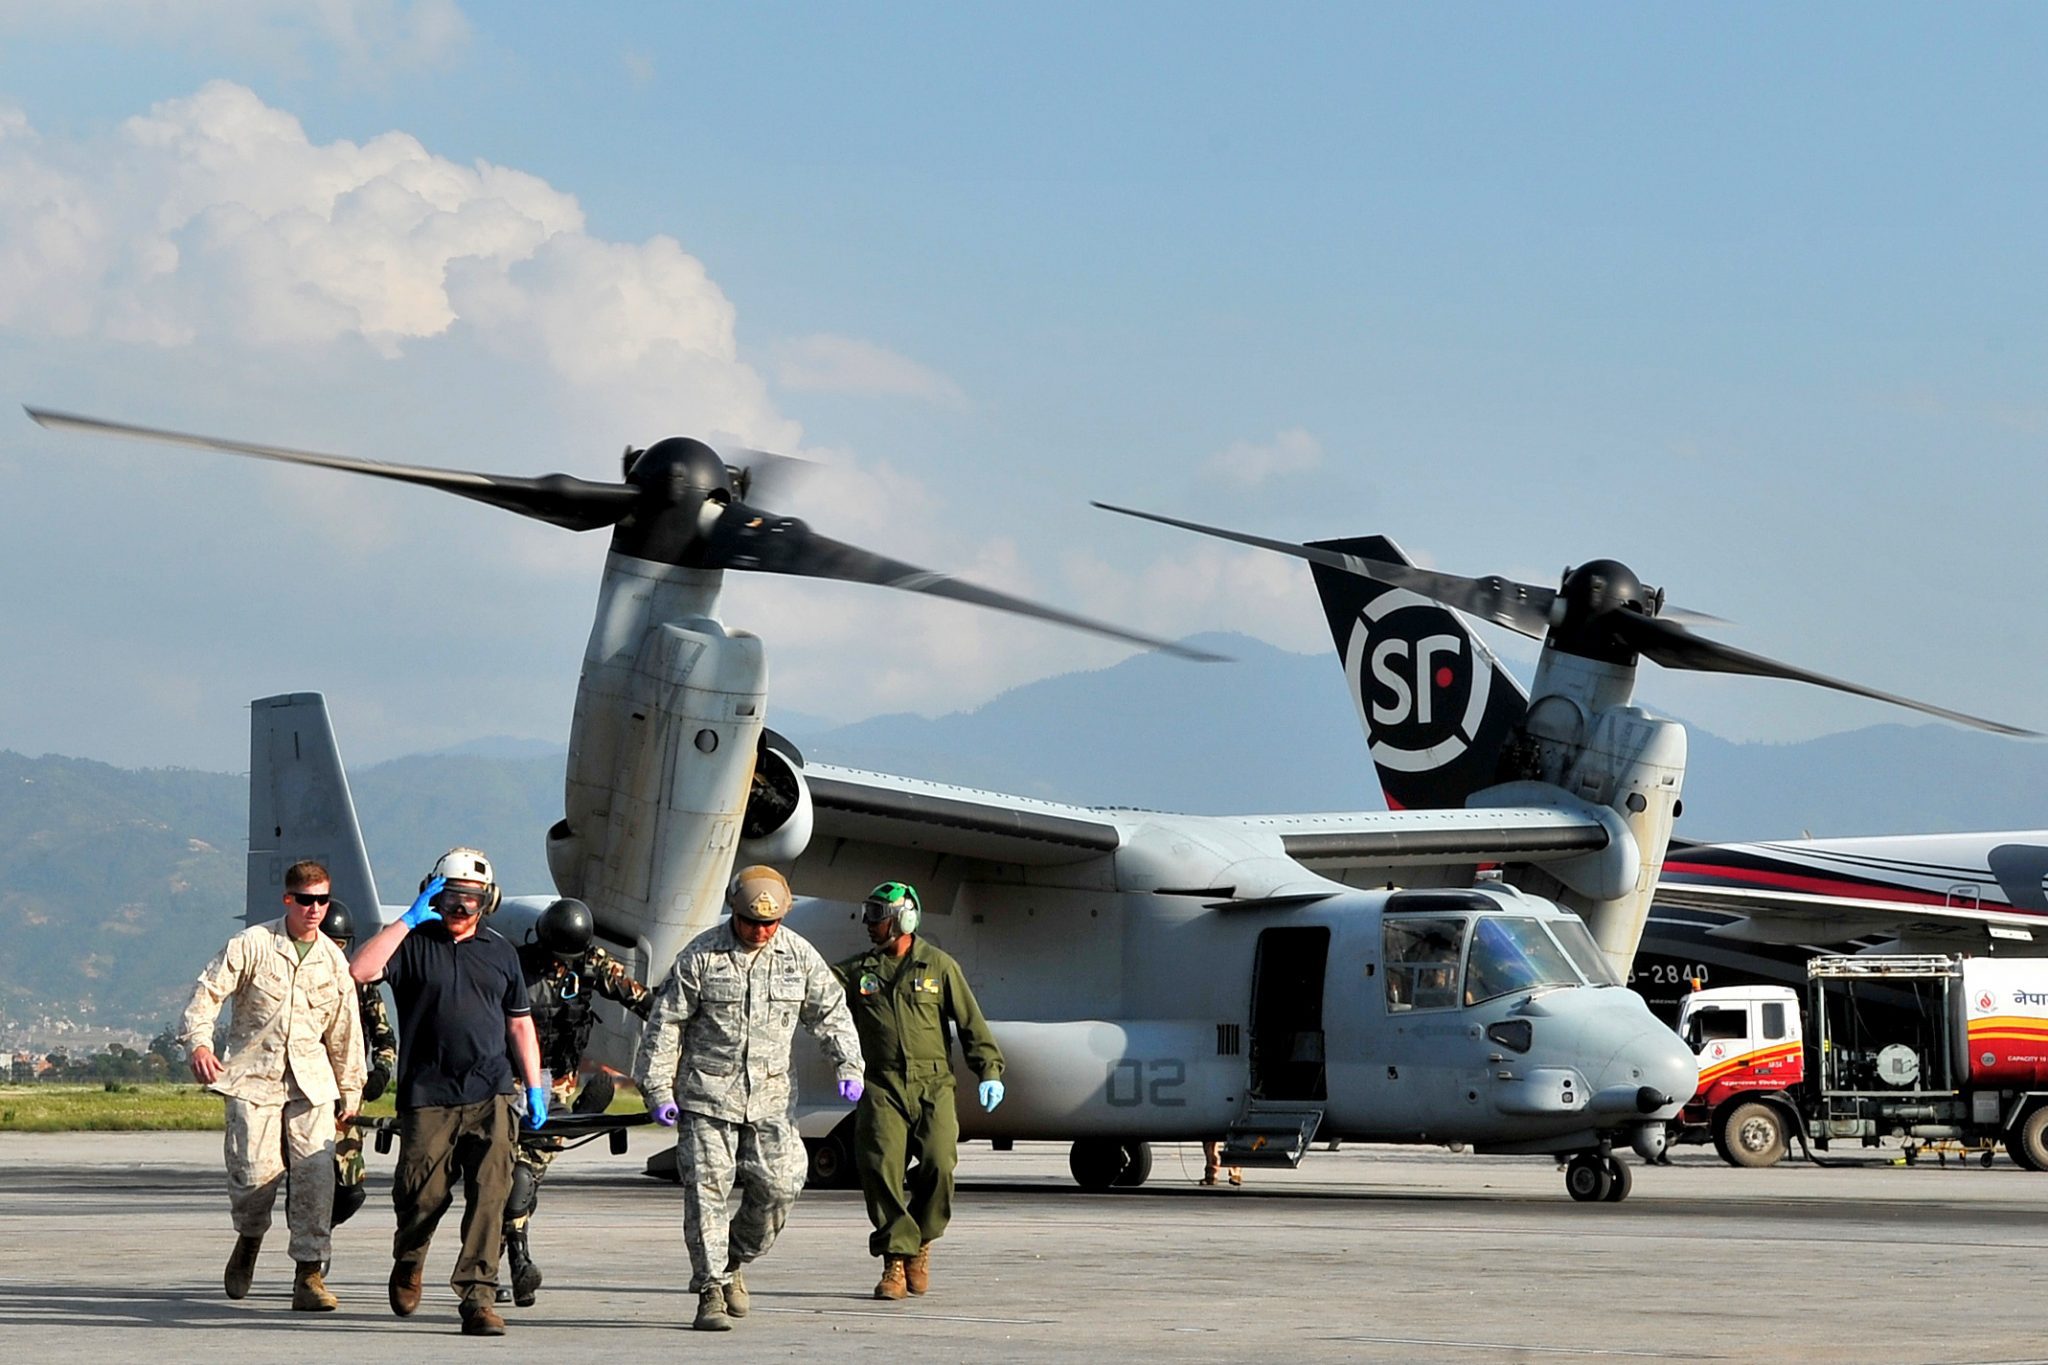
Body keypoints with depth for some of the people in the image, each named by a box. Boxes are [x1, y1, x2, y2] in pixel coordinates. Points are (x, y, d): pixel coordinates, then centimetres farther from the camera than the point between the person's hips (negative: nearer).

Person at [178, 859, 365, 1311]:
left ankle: (310, 1275, -6)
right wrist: (198, 1041, -20)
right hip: (253, 1076, -2)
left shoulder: (334, 961, 10)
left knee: (315, 1172, -11)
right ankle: (249, 1240, 25)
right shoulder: (252, 945, -1)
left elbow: (345, 1032, 18)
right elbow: (208, 991, -4)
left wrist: (350, 1089, 22)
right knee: (255, 1172, -8)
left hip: (311, 1079, 2)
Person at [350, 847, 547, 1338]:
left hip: (489, 1094, 2)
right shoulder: (413, 943, 3)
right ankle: (407, 1263, 34)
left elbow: (519, 1022, 20)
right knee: (424, 1193, 2)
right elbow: (361, 970, -15)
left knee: (490, 1192, -11)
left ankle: (478, 1296, -10)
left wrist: (535, 1087, 15)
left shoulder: (500, 950, 15)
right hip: (427, 1096, -2)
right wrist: (410, 918, -13)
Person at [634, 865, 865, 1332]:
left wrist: (849, 1066, -1)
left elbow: (830, 1012, 12)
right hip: (706, 1094, -3)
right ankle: (710, 1292, -1)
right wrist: (658, 1089, -5)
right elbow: (665, 1022, -2)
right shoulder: (700, 955, -6)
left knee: (778, 1187, -2)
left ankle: (733, 1263, 23)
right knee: (706, 1189, -7)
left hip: (770, 1097, 3)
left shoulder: (799, 955, 3)